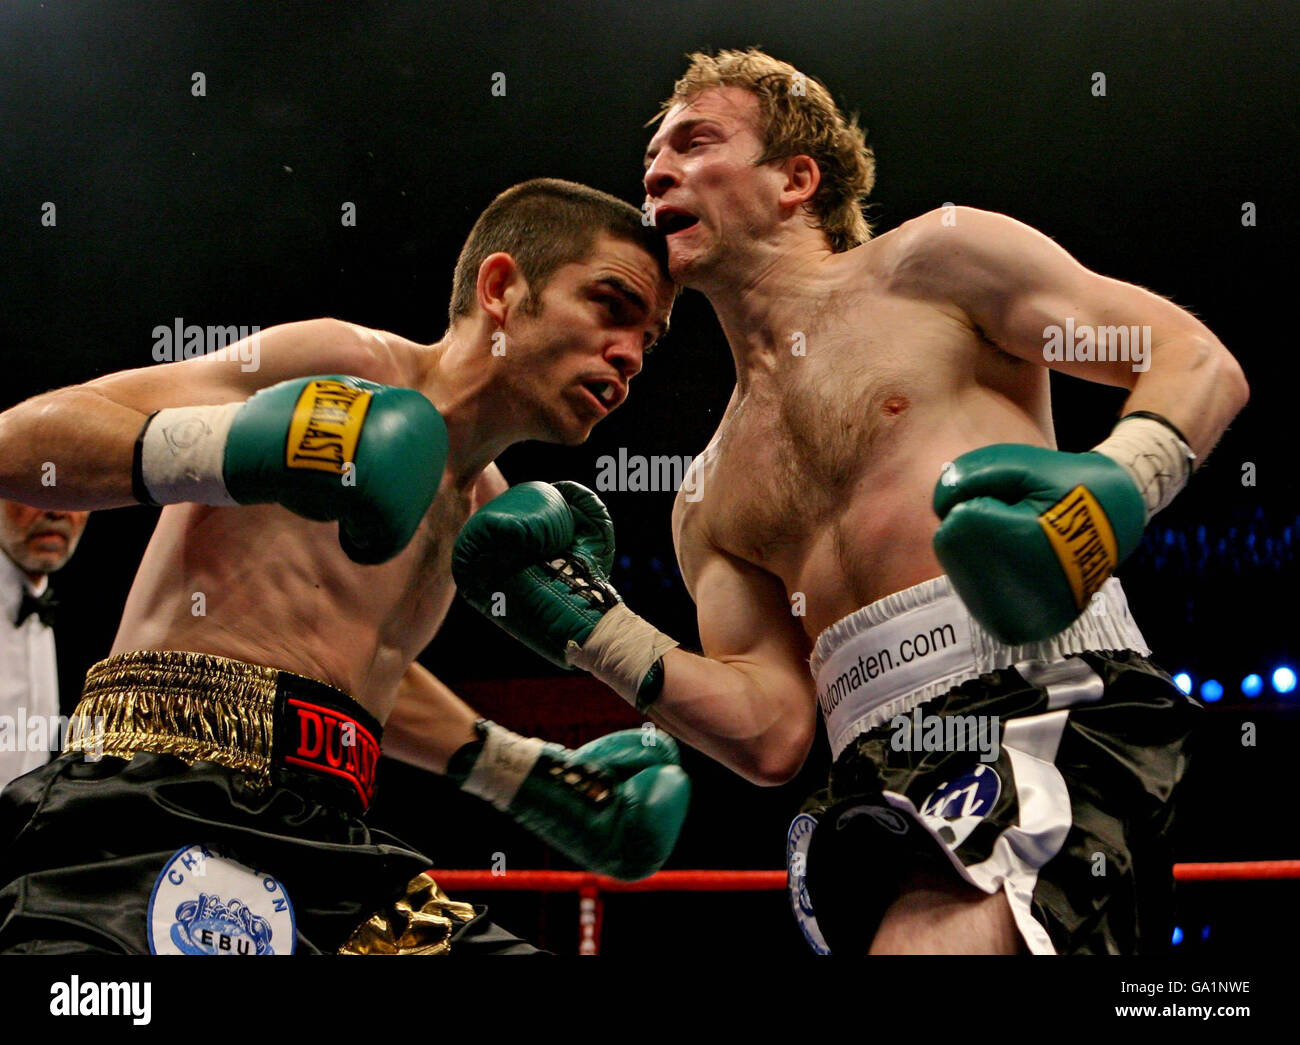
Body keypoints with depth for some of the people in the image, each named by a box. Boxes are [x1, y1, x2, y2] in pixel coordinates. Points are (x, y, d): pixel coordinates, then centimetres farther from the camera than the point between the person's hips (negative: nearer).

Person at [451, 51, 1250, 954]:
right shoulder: (709, 503, 26)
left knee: (932, 940, -29)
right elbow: (772, 731, 17)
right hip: (883, 779, 6)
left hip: (1049, 707, -6)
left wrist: (1119, 482, -15)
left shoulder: (936, 258, 12)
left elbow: (1201, 361, 5)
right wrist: (594, 630, 7)